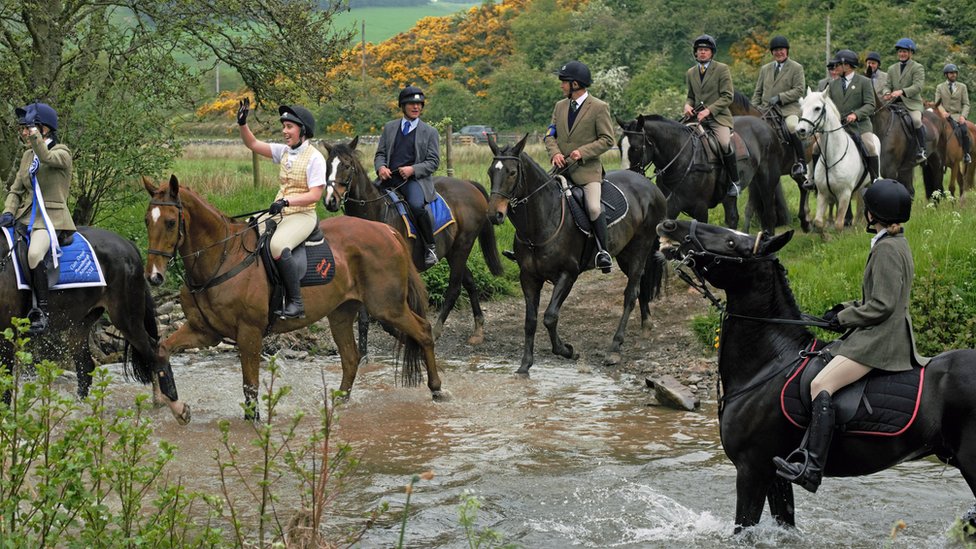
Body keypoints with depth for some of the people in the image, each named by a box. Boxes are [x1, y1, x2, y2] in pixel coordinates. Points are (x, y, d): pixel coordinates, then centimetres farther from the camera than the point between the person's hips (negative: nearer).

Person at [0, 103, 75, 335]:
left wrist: (35, 135, -25)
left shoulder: (62, 153, -3)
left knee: (34, 253, -34)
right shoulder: (27, 156, 18)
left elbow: (47, 158, -28)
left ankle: (41, 312, -25)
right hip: (25, 217, 8)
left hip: (51, 218, -8)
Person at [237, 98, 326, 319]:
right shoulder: (284, 151, 11)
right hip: (278, 213, 8)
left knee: (277, 246, -34)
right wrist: (242, 123, -1)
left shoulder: (315, 158, -9)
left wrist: (286, 201, -24)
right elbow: (253, 144, 14)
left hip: (302, 215, -8)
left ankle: (295, 302, -25)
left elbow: (315, 194, -15)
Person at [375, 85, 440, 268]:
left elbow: (433, 162, 3)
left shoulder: (429, 132, 8)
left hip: (415, 179, -4)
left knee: (416, 205, -34)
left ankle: (431, 247, -17)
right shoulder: (390, 128, 17)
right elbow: (380, 154, 17)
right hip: (389, 178, 4)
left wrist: (413, 169, -14)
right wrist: (381, 167, -7)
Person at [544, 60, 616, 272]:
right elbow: (550, 135, 14)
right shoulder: (560, 106, 14)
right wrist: (555, 153, -7)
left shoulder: (599, 108, -3)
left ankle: (603, 250, -10)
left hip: (587, 169, -5)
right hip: (562, 168, 6)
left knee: (594, 207, -25)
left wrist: (582, 152, -16)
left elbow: (607, 140, -5)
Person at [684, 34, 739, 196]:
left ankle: (734, 181, -14)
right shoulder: (690, 73, 16)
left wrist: (709, 110, -17)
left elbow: (727, 97, -6)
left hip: (718, 117, -5)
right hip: (696, 117, 5)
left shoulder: (722, 69, 0)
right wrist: (687, 105, 1)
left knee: (725, 144, -28)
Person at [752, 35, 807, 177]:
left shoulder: (796, 68, 6)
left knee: (792, 126, -34)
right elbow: (758, 91, 22)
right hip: (766, 109, 5)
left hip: (788, 108, -5)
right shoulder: (765, 69, 21)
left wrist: (780, 97, -16)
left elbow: (799, 90, -5)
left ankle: (801, 162, -26)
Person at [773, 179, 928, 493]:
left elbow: (882, 305, -20)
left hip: (880, 338, -12)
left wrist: (844, 318, -8)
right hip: (888, 335, 12)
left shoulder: (887, 249, -15)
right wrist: (847, 308, 14)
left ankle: (812, 469, -33)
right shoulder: (897, 243, 17)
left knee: (821, 385, -23)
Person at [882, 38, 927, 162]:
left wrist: (901, 91, -27)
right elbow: (887, 85, 14)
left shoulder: (918, 68, 2)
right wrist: (886, 93, -12)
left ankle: (921, 150, -22)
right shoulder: (892, 69, 19)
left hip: (912, 102, -5)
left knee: (916, 120, -32)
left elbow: (917, 86, -11)